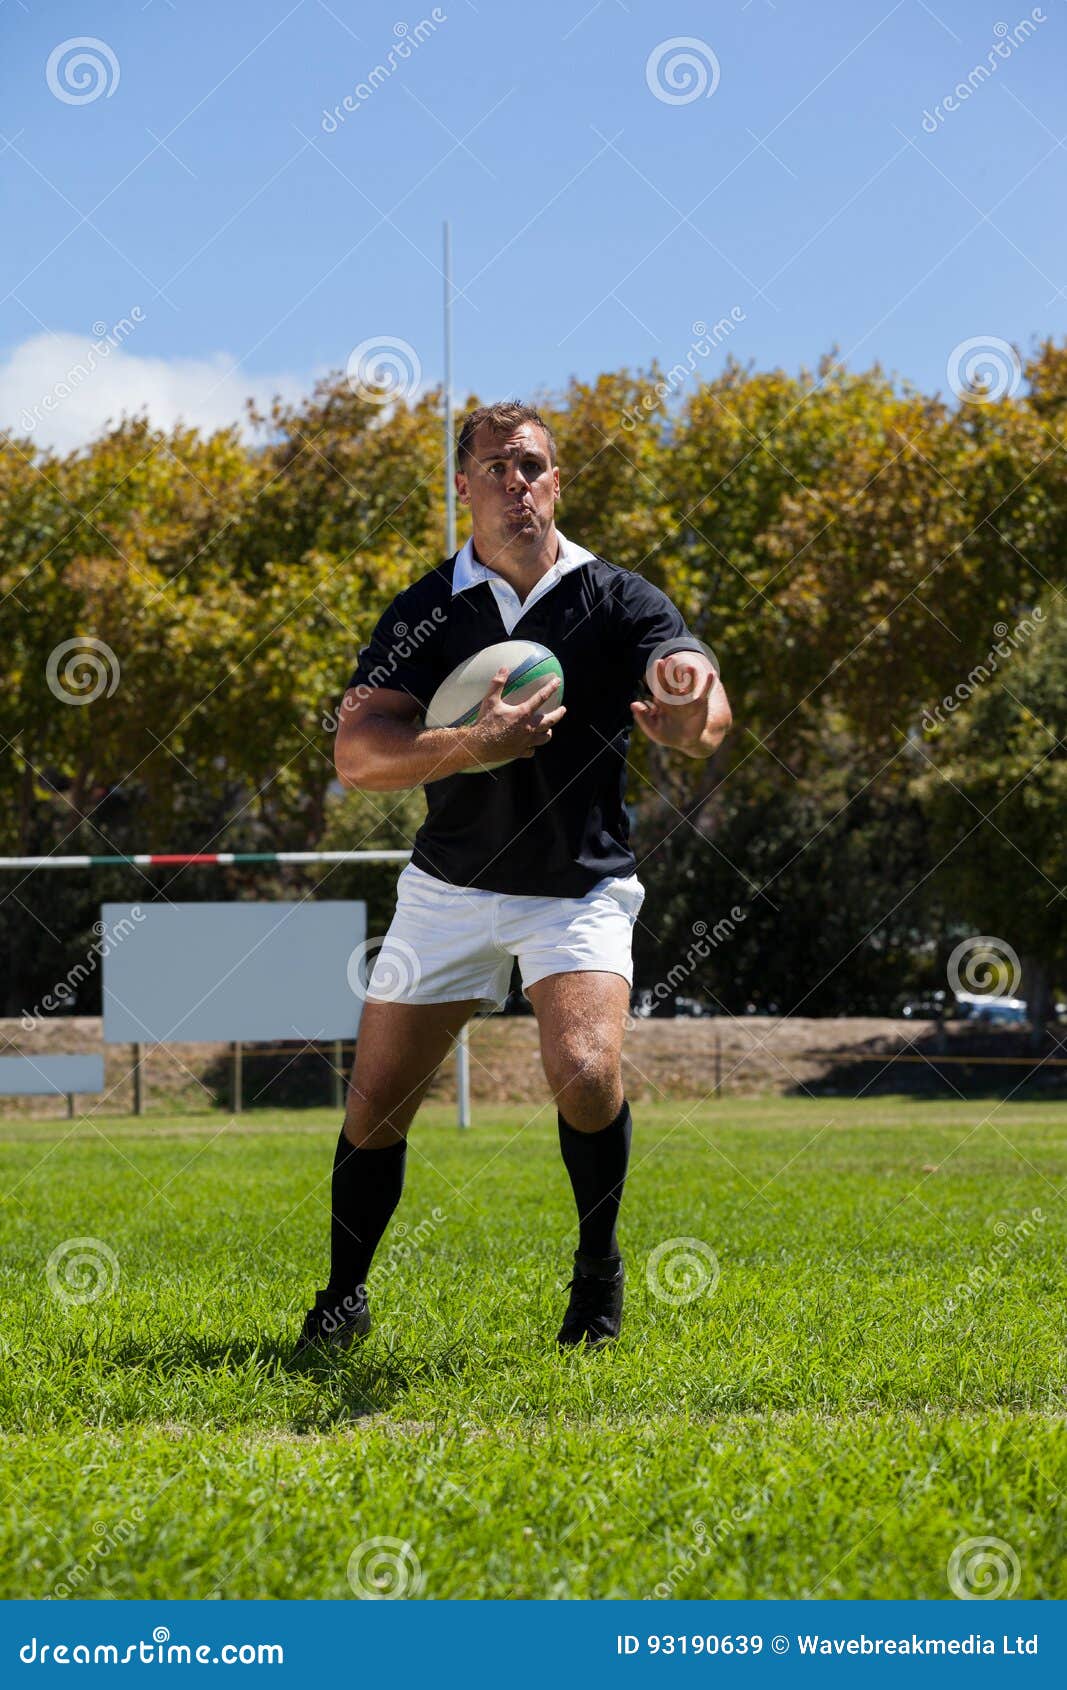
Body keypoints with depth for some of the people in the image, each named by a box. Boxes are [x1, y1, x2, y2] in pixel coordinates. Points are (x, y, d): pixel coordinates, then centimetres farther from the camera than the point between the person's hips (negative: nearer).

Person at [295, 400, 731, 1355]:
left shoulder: (619, 600, -7)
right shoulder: (426, 611, -4)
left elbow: (705, 705, -24)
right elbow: (357, 753, -14)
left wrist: (690, 715, -49)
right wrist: (473, 746, -32)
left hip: (582, 891, -2)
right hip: (451, 887, 2)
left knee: (588, 1074, -24)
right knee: (376, 1106, 1)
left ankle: (598, 1274, 2)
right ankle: (344, 1296, 24)